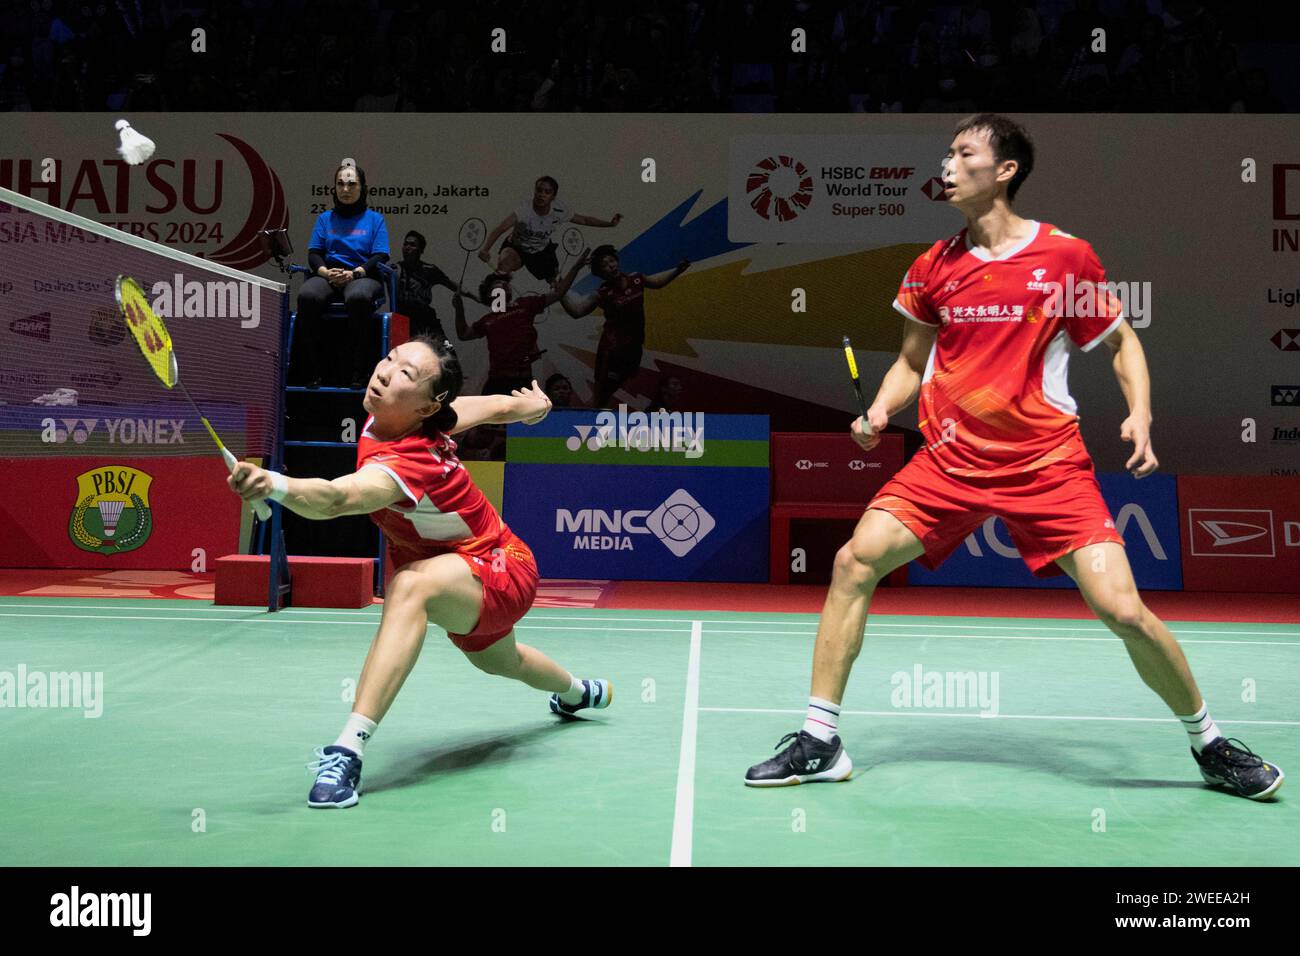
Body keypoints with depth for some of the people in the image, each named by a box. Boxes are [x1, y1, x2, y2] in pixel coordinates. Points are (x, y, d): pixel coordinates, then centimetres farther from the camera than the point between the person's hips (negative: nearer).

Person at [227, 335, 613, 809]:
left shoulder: (408, 462, -38)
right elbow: (496, 405, 3)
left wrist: (273, 484, -79)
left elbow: (335, 499, -61)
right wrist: (529, 404, 22)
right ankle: (580, 691, 73)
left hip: (503, 574, -10)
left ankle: (348, 750, -44)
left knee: (411, 585, -42)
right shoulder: (385, 416, -14)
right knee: (497, 660, 39)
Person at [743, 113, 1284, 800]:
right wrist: (879, 412, -3)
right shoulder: (933, 267, 6)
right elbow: (912, 362, 17)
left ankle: (1210, 747, 17)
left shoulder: (1066, 255, -3)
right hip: (951, 458, 3)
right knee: (854, 560, -14)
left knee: (1124, 612, -11)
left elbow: (1121, 341, 9)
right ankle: (820, 743, -1)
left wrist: (1140, 414, -7)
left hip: (1047, 465, -3)